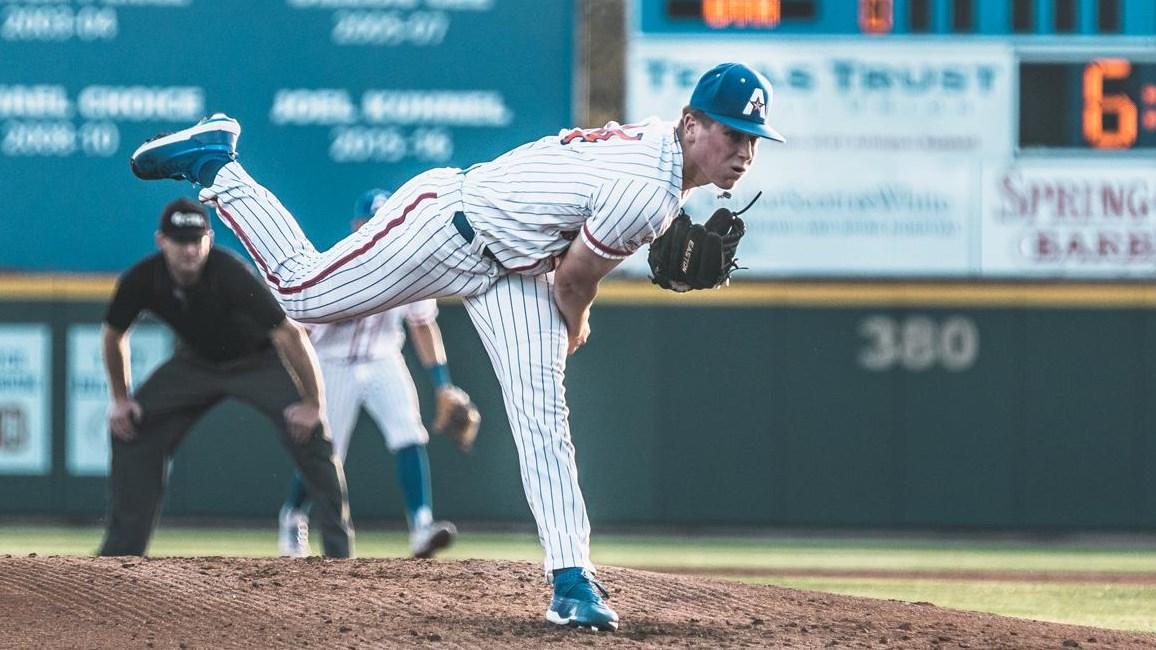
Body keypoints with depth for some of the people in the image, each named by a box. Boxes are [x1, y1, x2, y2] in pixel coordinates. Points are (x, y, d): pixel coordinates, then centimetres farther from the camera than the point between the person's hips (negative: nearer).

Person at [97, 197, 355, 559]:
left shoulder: (231, 275, -35)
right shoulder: (142, 280, -22)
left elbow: (291, 334, -33)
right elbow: (113, 336, 0)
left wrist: (313, 404, -31)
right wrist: (121, 400, 1)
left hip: (259, 361, -5)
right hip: (196, 362, 5)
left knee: (308, 433, -24)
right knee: (132, 430, -2)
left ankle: (339, 550, -19)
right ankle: (120, 552, 9)